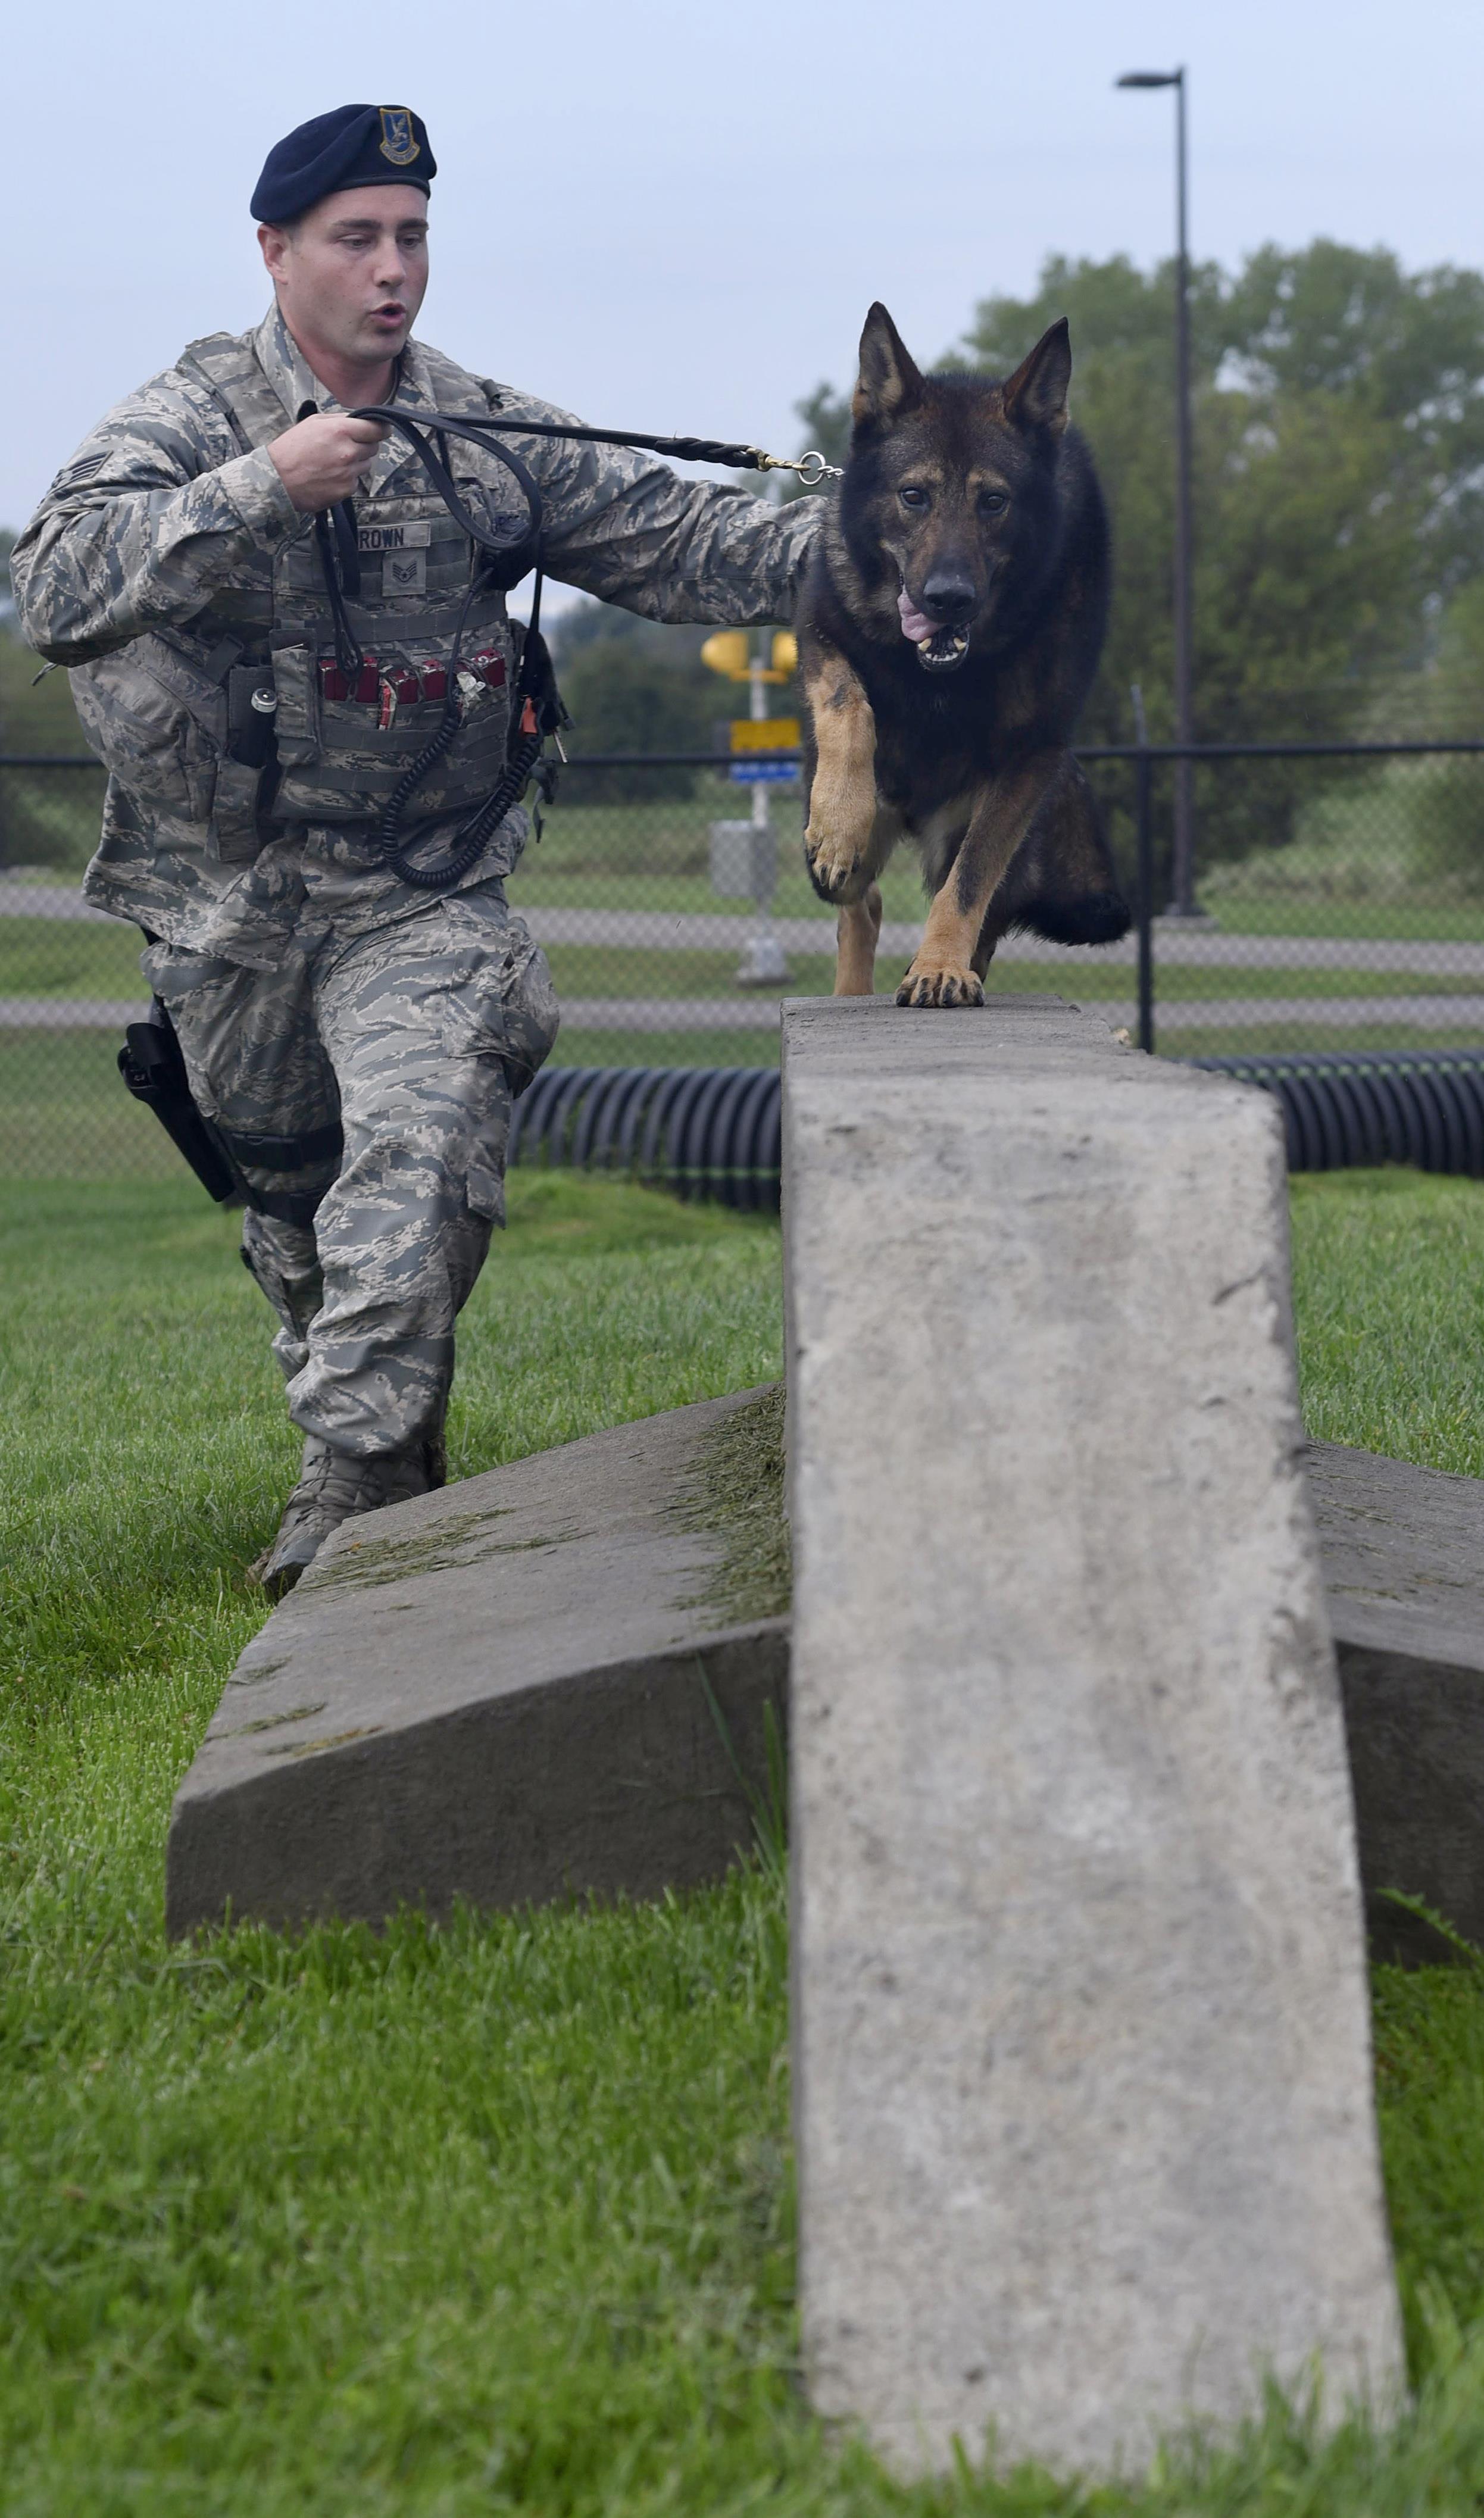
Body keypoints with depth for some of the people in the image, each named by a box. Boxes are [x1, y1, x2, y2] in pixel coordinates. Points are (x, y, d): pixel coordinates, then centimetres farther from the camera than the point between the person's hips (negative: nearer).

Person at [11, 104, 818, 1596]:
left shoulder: (489, 434, 3)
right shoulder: (187, 417, -6)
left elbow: (676, 541, 2)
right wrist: (258, 491, -33)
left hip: (423, 900, 0)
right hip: (228, 900, 0)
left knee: (419, 1161, -21)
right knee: (283, 1189, 15)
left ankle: (352, 1487, -19)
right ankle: (381, 1433, 37)